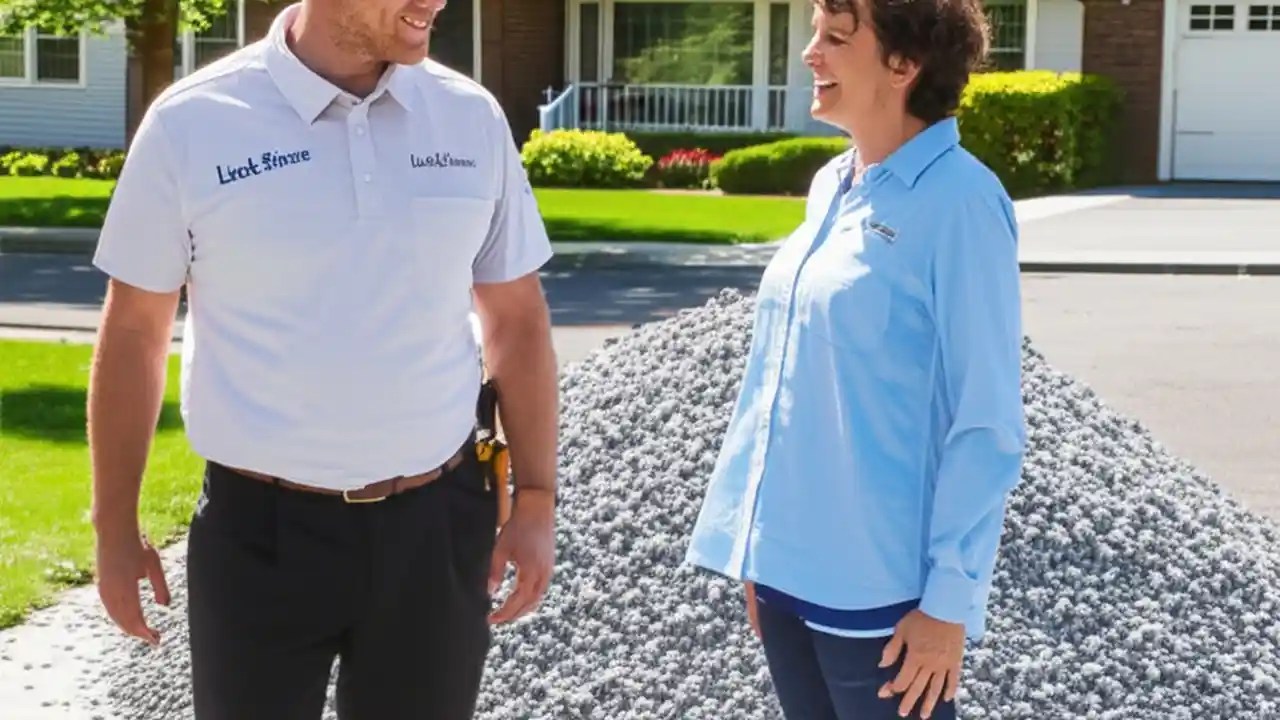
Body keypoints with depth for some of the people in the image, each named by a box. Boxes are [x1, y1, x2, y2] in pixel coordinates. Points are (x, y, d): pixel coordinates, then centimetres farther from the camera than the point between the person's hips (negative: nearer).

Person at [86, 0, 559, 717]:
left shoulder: (472, 118, -1)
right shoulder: (193, 123, -8)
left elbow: (517, 319, 8)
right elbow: (133, 333, 0)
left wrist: (536, 502, 5)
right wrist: (116, 530, 3)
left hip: (435, 524, 2)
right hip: (261, 533, -2)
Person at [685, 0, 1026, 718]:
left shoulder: (958, 202, -15)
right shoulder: (829, 187, 7)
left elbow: (986, 423, -15)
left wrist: (950, 599, -15)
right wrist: (758, 544, 14)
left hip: (880, 587, -7)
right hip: (791, 566, 7)